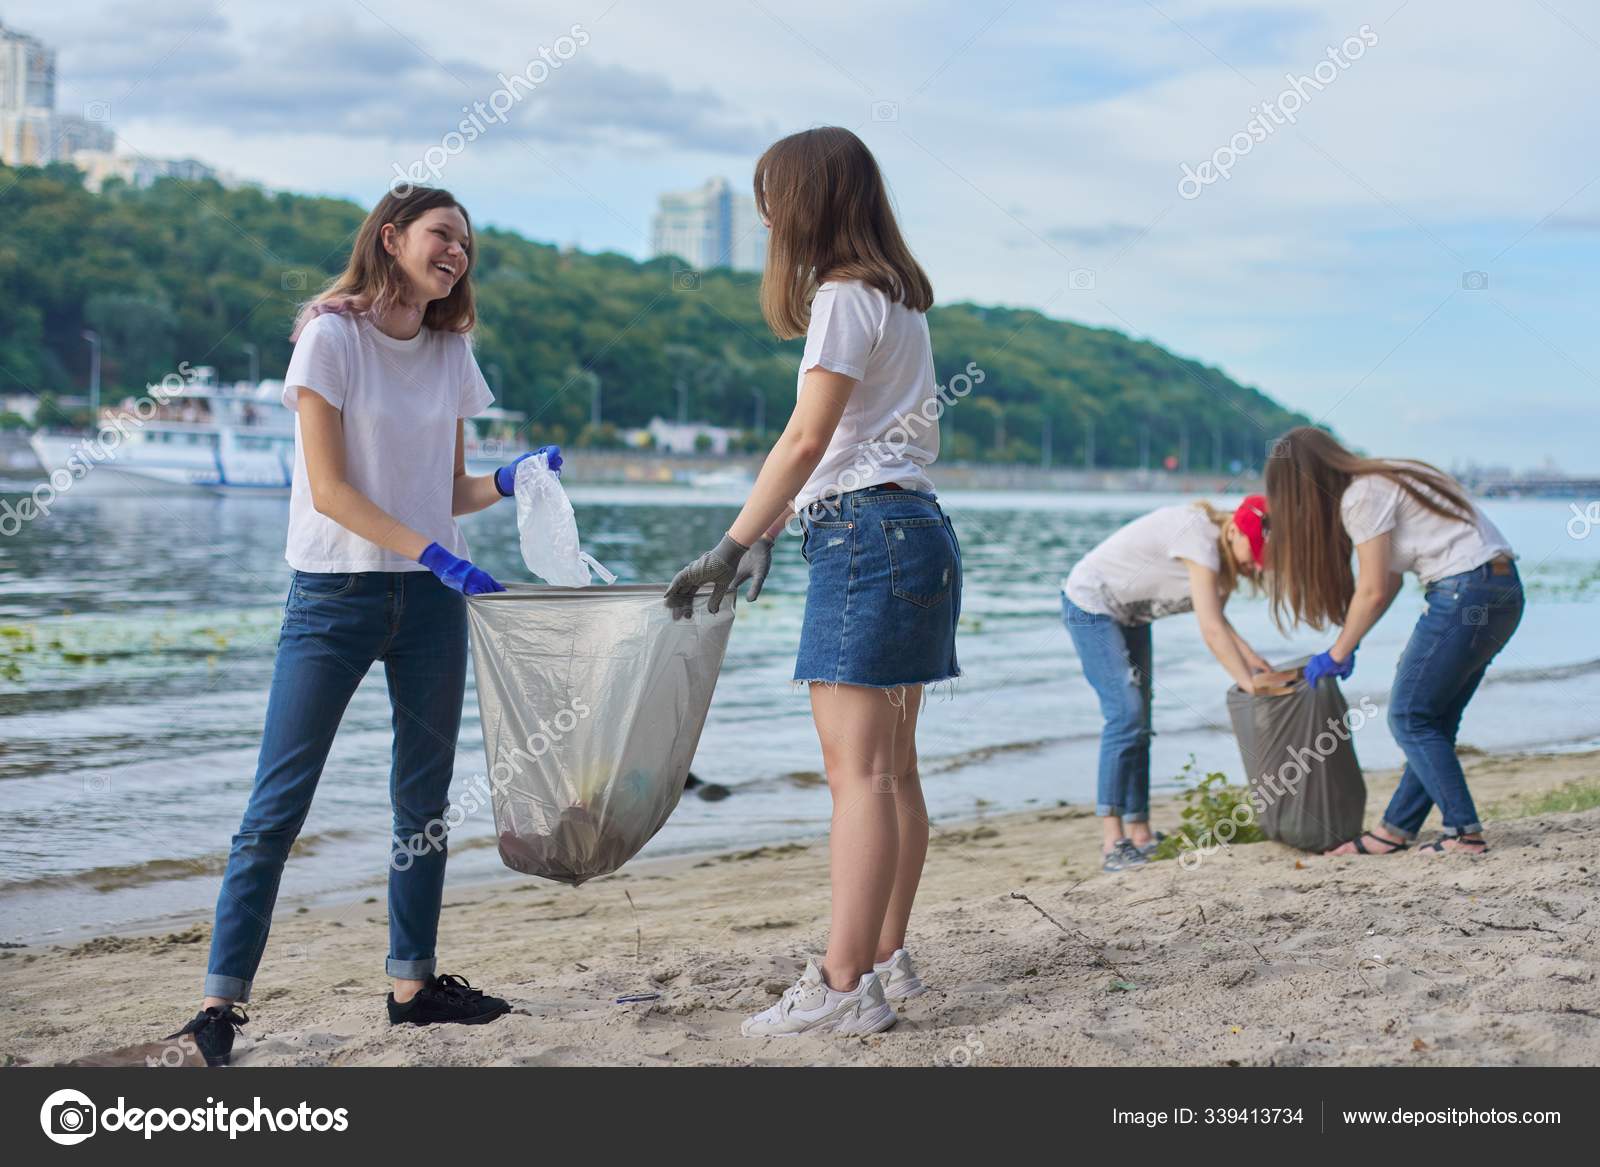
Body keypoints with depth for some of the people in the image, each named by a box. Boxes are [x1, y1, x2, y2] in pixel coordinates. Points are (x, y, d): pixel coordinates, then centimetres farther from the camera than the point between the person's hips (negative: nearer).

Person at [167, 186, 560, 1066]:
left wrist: (507, 483, -6)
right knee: (280, 801, -6)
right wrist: (433, 553, -20)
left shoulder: (451, 353, 11)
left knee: (425, 797, 8)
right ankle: (221, 998, -2)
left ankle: (413, 982, 18)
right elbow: (330, 489, -13)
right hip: (335, 593, -6)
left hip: (430, 599, 6)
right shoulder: (333, 336, -6)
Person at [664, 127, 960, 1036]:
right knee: (892, 768, 12)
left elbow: (806, 441, -16)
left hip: (866, 534, -10)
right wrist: (766, 535, 20)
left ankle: (846, 987, -12)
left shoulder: (845, 296, -10)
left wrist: (730, 549, -16)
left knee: (860, 771, -12)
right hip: (914, 528, 10)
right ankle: (888, 959, 19)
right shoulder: (897, 296, 19)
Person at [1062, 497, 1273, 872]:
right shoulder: (1199, 537, -30)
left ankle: (1139, 834, 8)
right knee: (1126, 715, -18)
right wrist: (1250, 684, -29)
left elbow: (1217, 621, -1)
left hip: (1129, 613, 10)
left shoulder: (1219, 543, -2)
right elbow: (1212, 631, -32)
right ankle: (1112, 844, -19)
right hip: (1091, 604, -10)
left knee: (1138, 724, 6)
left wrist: (1256, 662, -12)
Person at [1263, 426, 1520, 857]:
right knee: (1435, 719, 12)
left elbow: (1373, 591, -9)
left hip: (1466, 591, -10)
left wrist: (1337, 655, 2)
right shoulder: (1381, 482, 18)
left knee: (1410, 719, -3)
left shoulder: (1362, 497, -10)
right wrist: (1348, 646, 18)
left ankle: (1464, 832, -5)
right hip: (1502, 590, 10)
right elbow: (1391, 583, 19)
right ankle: (1395, 830, 16)